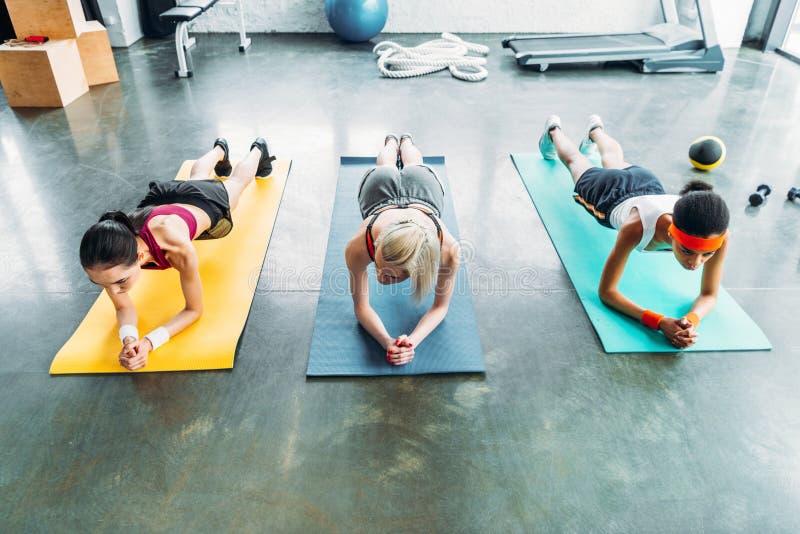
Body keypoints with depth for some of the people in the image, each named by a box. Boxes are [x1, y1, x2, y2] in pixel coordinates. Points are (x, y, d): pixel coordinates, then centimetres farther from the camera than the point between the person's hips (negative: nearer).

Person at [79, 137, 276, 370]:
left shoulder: (177, 247, -53)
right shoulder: (106, 252, -41)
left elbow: (195, 310, -35)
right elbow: (123, 307, -24)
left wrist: (150, 341, -51)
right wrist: (128, 338, -47)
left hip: (210, 202, -3)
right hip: (162, 200, 3)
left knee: (237, 181, 34)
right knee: (197, 176, 41)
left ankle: (258, 150, 68)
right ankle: (220, 149, 74)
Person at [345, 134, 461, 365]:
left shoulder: (448, 249, -50)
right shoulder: (358, 246, -49)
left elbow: (440, 306, -31)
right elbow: (361, 306, -32)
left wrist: (413, 340, -50)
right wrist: (387, 342, -51)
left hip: (425, 184, 0)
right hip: (377, 185, 0)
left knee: (415, 167, 41)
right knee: (385, 169, 41)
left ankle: (406, 142, 74)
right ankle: (391, 143, 74)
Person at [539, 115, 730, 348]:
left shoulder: (718, 235, -45)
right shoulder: (637, 227, -54)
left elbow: (709, 295, -30)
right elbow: (605, 291, -45)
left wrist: (693, 319, -53)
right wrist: (659, 322, -59)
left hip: (649, 187, 3)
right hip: (609, 194, -3)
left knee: (615, 160, 40)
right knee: (575, 160, 33)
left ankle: (595, 130, 73)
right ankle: (554, 130, 66)